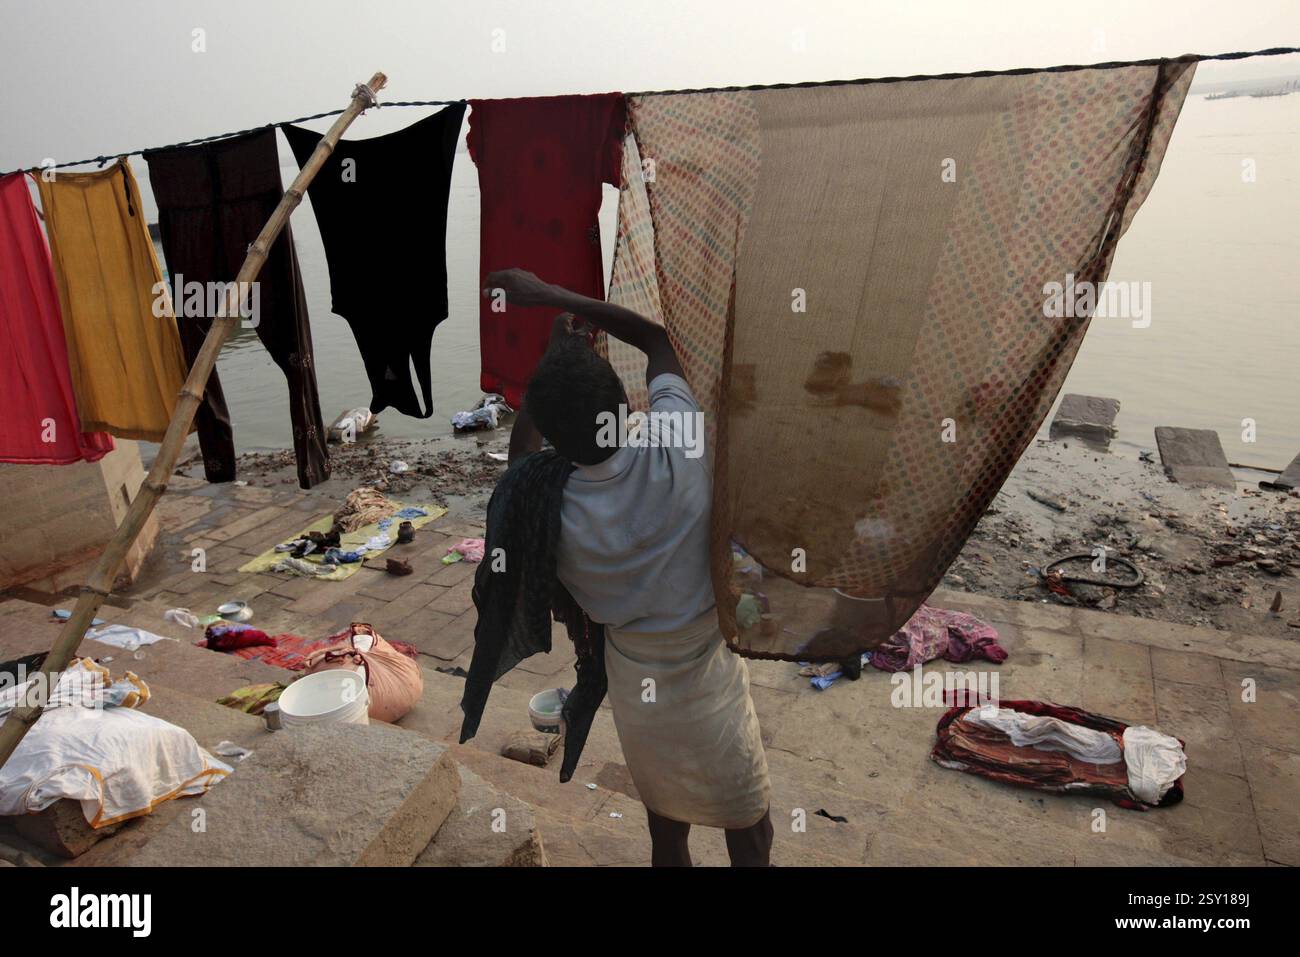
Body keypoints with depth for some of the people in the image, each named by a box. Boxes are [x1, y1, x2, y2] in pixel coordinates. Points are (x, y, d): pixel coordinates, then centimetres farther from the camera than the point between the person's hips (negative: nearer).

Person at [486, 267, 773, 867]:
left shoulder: (550, 511, -23)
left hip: (638, 698, 2)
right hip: (712, 689, -1)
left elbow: (521, 449, 3)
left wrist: (556, 350, 5)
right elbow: (655, 337, -8)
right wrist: (551, 294, -5)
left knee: (666, 833, 27)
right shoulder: (677, 444, -26)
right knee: (750, 838, 21)